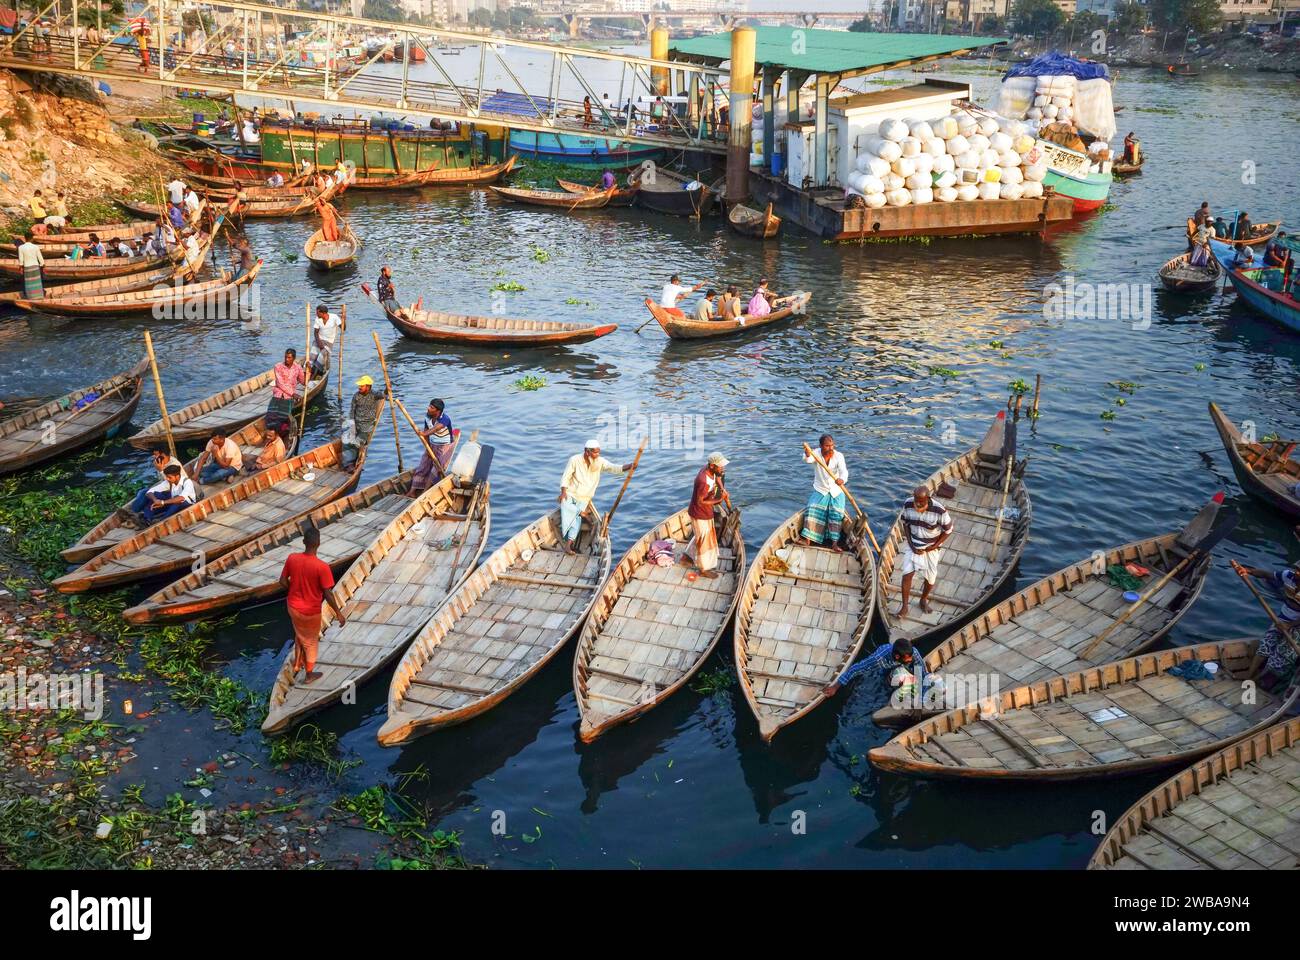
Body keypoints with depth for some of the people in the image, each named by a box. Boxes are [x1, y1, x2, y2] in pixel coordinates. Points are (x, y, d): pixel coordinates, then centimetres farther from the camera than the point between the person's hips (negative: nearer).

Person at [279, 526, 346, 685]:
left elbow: (283, 582, -2)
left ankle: (298, 665, 49)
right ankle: (309, 674, 36)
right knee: (311, 641, 19)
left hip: (293, 606, 5)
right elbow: (328, 594, -22)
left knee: (299, 636, 31)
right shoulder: (322, 567, -29)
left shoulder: (291, 558, -15)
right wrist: (338, 613, -10)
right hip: (310, 611, -4)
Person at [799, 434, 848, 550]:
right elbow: (807, 460, -35)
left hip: (836, 491, 0)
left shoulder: (839, 456, -14)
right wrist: (807, 455, -61)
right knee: (812, 511, -13)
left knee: (836, 515, -9)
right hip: (820, 490, 0)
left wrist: (842, 479, -53)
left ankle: (834, 543, -8)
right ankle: (807, 538, -10)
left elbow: (843, 471, -28)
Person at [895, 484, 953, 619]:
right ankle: (905, 605, 7)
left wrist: (935, 546, -15)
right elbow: (906, 524, -3)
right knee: (907, 574, -7)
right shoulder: (908, 505, -21)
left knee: (930, 577, 12)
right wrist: (911, 545, -10)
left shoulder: (939, 510, -29)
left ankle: (924, 600, 39)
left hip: (931, 547, -1)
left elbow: (948, 530, -13)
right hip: (913, 545, 1)